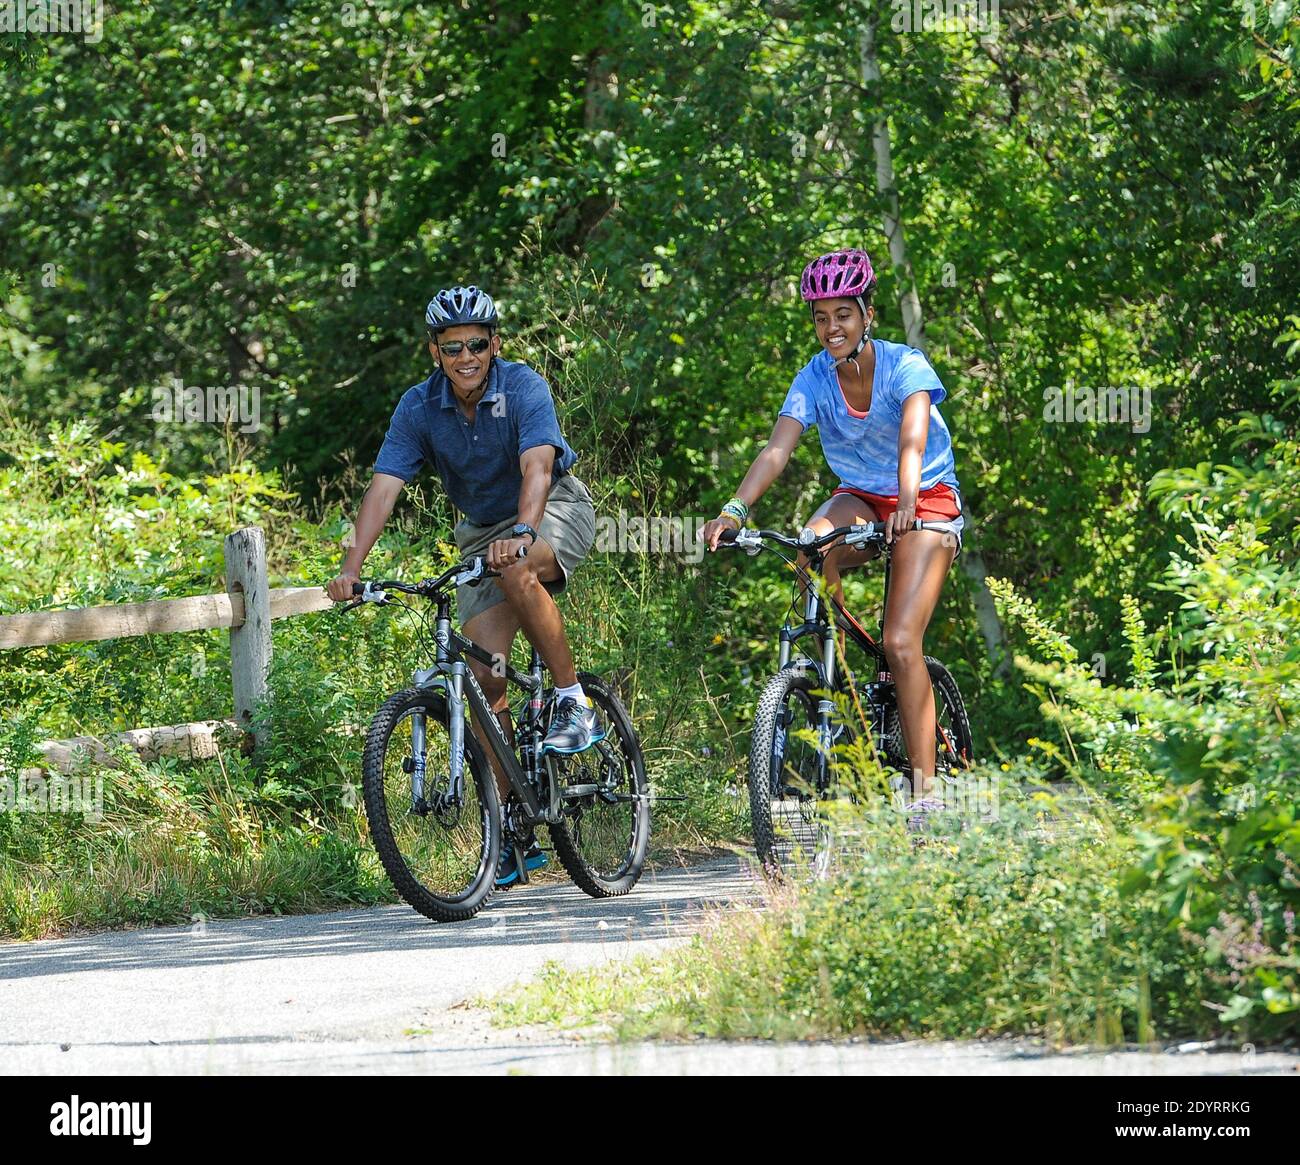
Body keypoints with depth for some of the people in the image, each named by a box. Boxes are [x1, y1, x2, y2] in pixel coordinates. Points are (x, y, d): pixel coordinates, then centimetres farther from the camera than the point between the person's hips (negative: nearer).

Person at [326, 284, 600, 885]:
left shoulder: (524, 388, -23)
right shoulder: (419, 408, -13)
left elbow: (537, 467, -38)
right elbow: (384, 486, -21)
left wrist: (522, 532, -56)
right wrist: (352, 565, -35)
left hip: (554, 510, -4)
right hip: (483, 531, 4)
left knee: (518, 571, -39)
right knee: (484, 677, -7)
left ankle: (575, 702, -23)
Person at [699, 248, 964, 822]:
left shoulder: (904, 366, -19)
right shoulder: (814, 379, -10)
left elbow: (913, 438, -36)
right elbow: (777, 449, -23)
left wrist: (906, 501, -56)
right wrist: (734, 510, -40)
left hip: (928, 500, -3)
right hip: (860, 498, 3)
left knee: (901, 643, -19)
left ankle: (924, 789, -18)